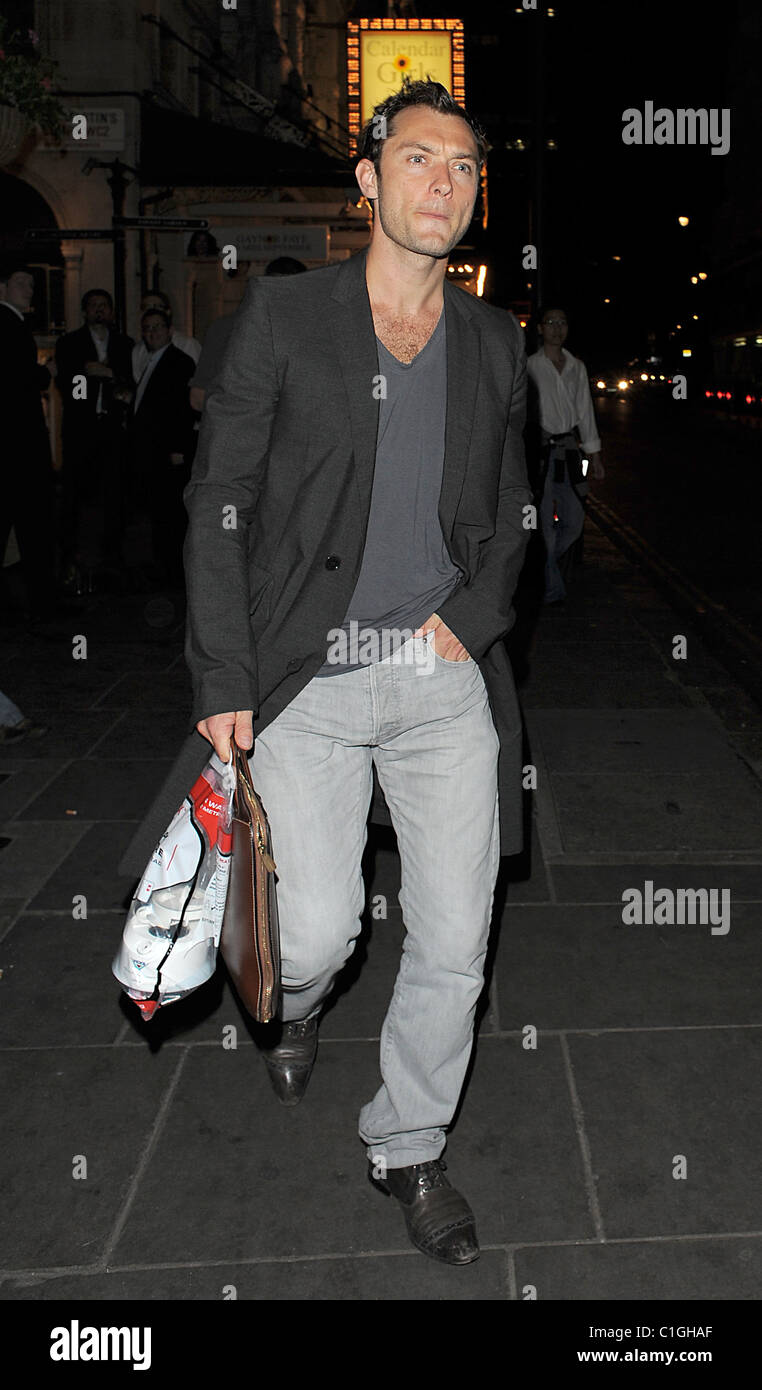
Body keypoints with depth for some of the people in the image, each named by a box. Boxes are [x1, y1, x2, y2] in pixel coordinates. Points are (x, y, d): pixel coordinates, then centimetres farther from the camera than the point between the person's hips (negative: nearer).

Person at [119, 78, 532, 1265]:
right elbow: (219, 503, -3)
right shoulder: (283, 316, -1)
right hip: (309, 677, -3)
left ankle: (407, 1145, 28)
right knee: (318, 931, -6)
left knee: (455, 943, 4)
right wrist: (225, 680, -8)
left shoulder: (495, 342, 9)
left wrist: (472, 614, -1)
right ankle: (293, 998, 34)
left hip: (448, 676, 3)